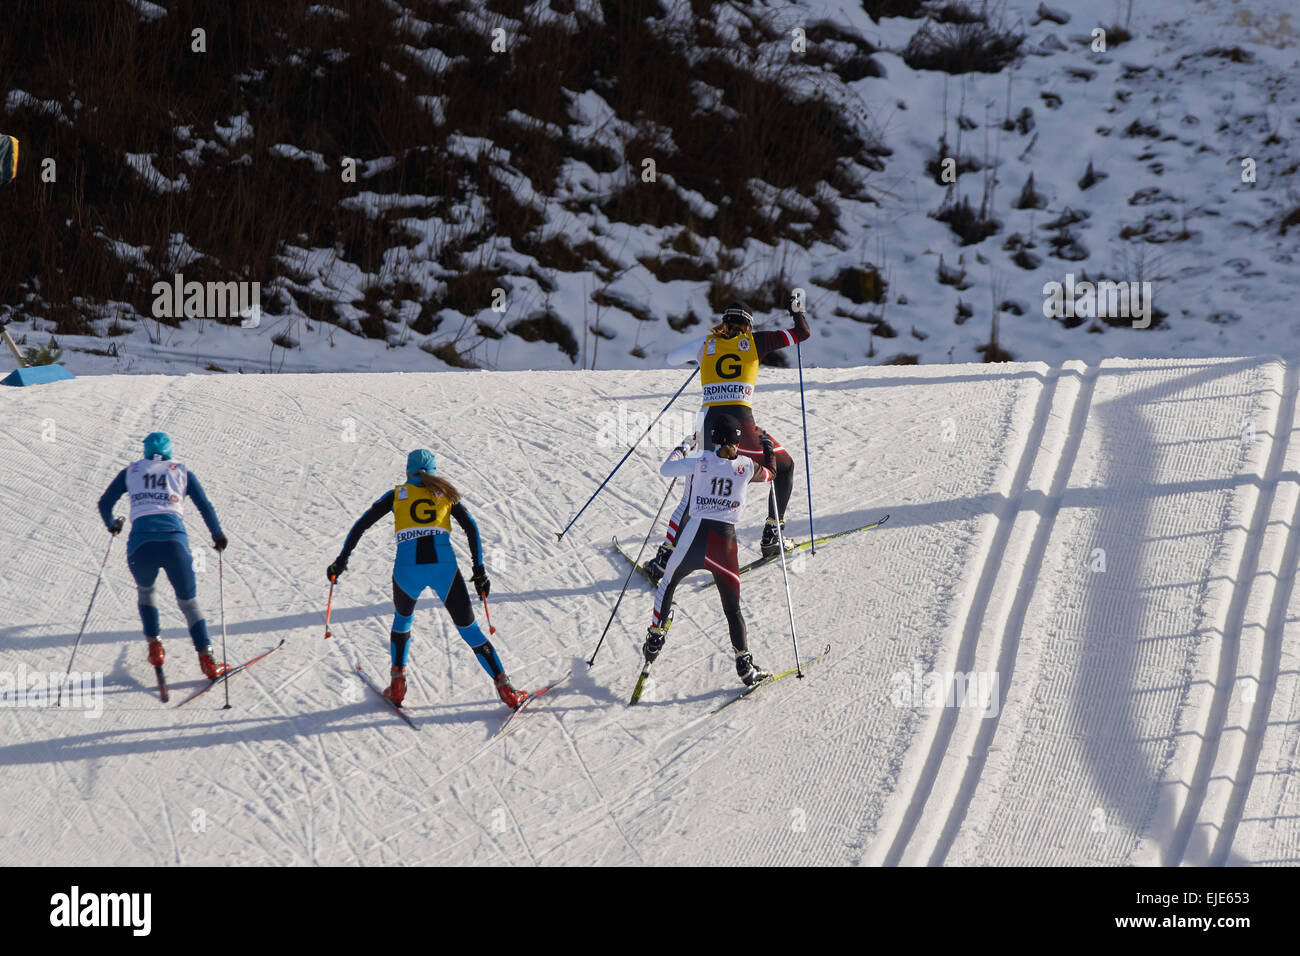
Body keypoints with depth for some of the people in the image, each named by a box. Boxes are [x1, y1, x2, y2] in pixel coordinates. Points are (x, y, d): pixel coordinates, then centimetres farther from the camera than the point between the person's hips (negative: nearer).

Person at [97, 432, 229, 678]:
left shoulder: (130, 472, 21)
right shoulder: (182, 472, 19)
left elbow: (105, 503, 20)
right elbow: (206, 507, 14)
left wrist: (111, 525, 40)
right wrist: (218, 536, 28)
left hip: (140, 544, 1)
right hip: (174, 542, -1)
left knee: (145, 590, 32)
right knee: (189, 603, 12)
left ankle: (154, 645, 18)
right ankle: (206, 659, -2)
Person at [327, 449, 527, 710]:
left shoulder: (396, 495, 19)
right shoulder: (445, 493, 19)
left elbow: (360, 526, 15)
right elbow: (471, 527, 10)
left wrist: (341, 561, 22)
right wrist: (479, 570, 11)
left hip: (407, 568, 0)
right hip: (444, 566, 0)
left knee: (402, 619, 30)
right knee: (469, 629, 10)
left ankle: (397, 686, 21)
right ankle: (505, 689, 1)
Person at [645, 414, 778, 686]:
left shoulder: (700, 461, -4)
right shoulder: (746, 466, 2)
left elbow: (666, 469, 4)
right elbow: (771, 473, 22)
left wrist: (681, 449, 22)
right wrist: (769, 448, 40)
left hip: (695, 534, -1)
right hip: (726, 539, 1)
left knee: (668, 583, 26)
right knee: (732, 607, 10)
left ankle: (655, 638, 23)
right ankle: (744, 663, 0)